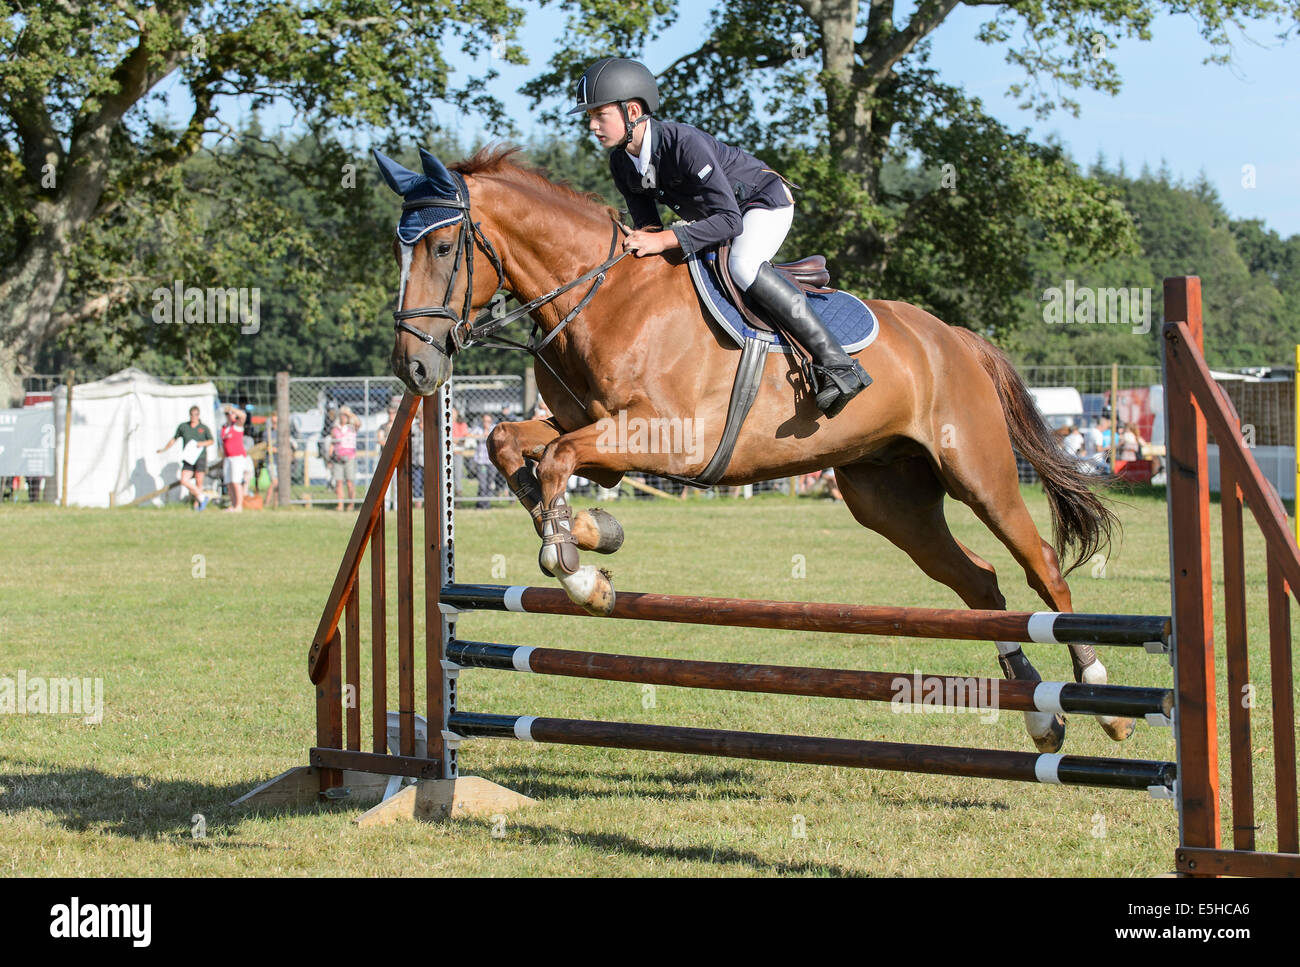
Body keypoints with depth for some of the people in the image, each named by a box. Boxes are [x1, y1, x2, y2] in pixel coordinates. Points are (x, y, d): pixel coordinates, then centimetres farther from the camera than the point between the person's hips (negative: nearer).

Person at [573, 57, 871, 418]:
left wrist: (665, 240, -44)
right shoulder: (622, 164, -11)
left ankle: (836, 362, -35)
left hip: (765, 200, -9)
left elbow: (729, 219, -38)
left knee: (742, 267, -34)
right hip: (711, 215, 10)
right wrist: (639, 240, -25)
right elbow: (646, 222, -1)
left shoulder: (684, 143, -35)